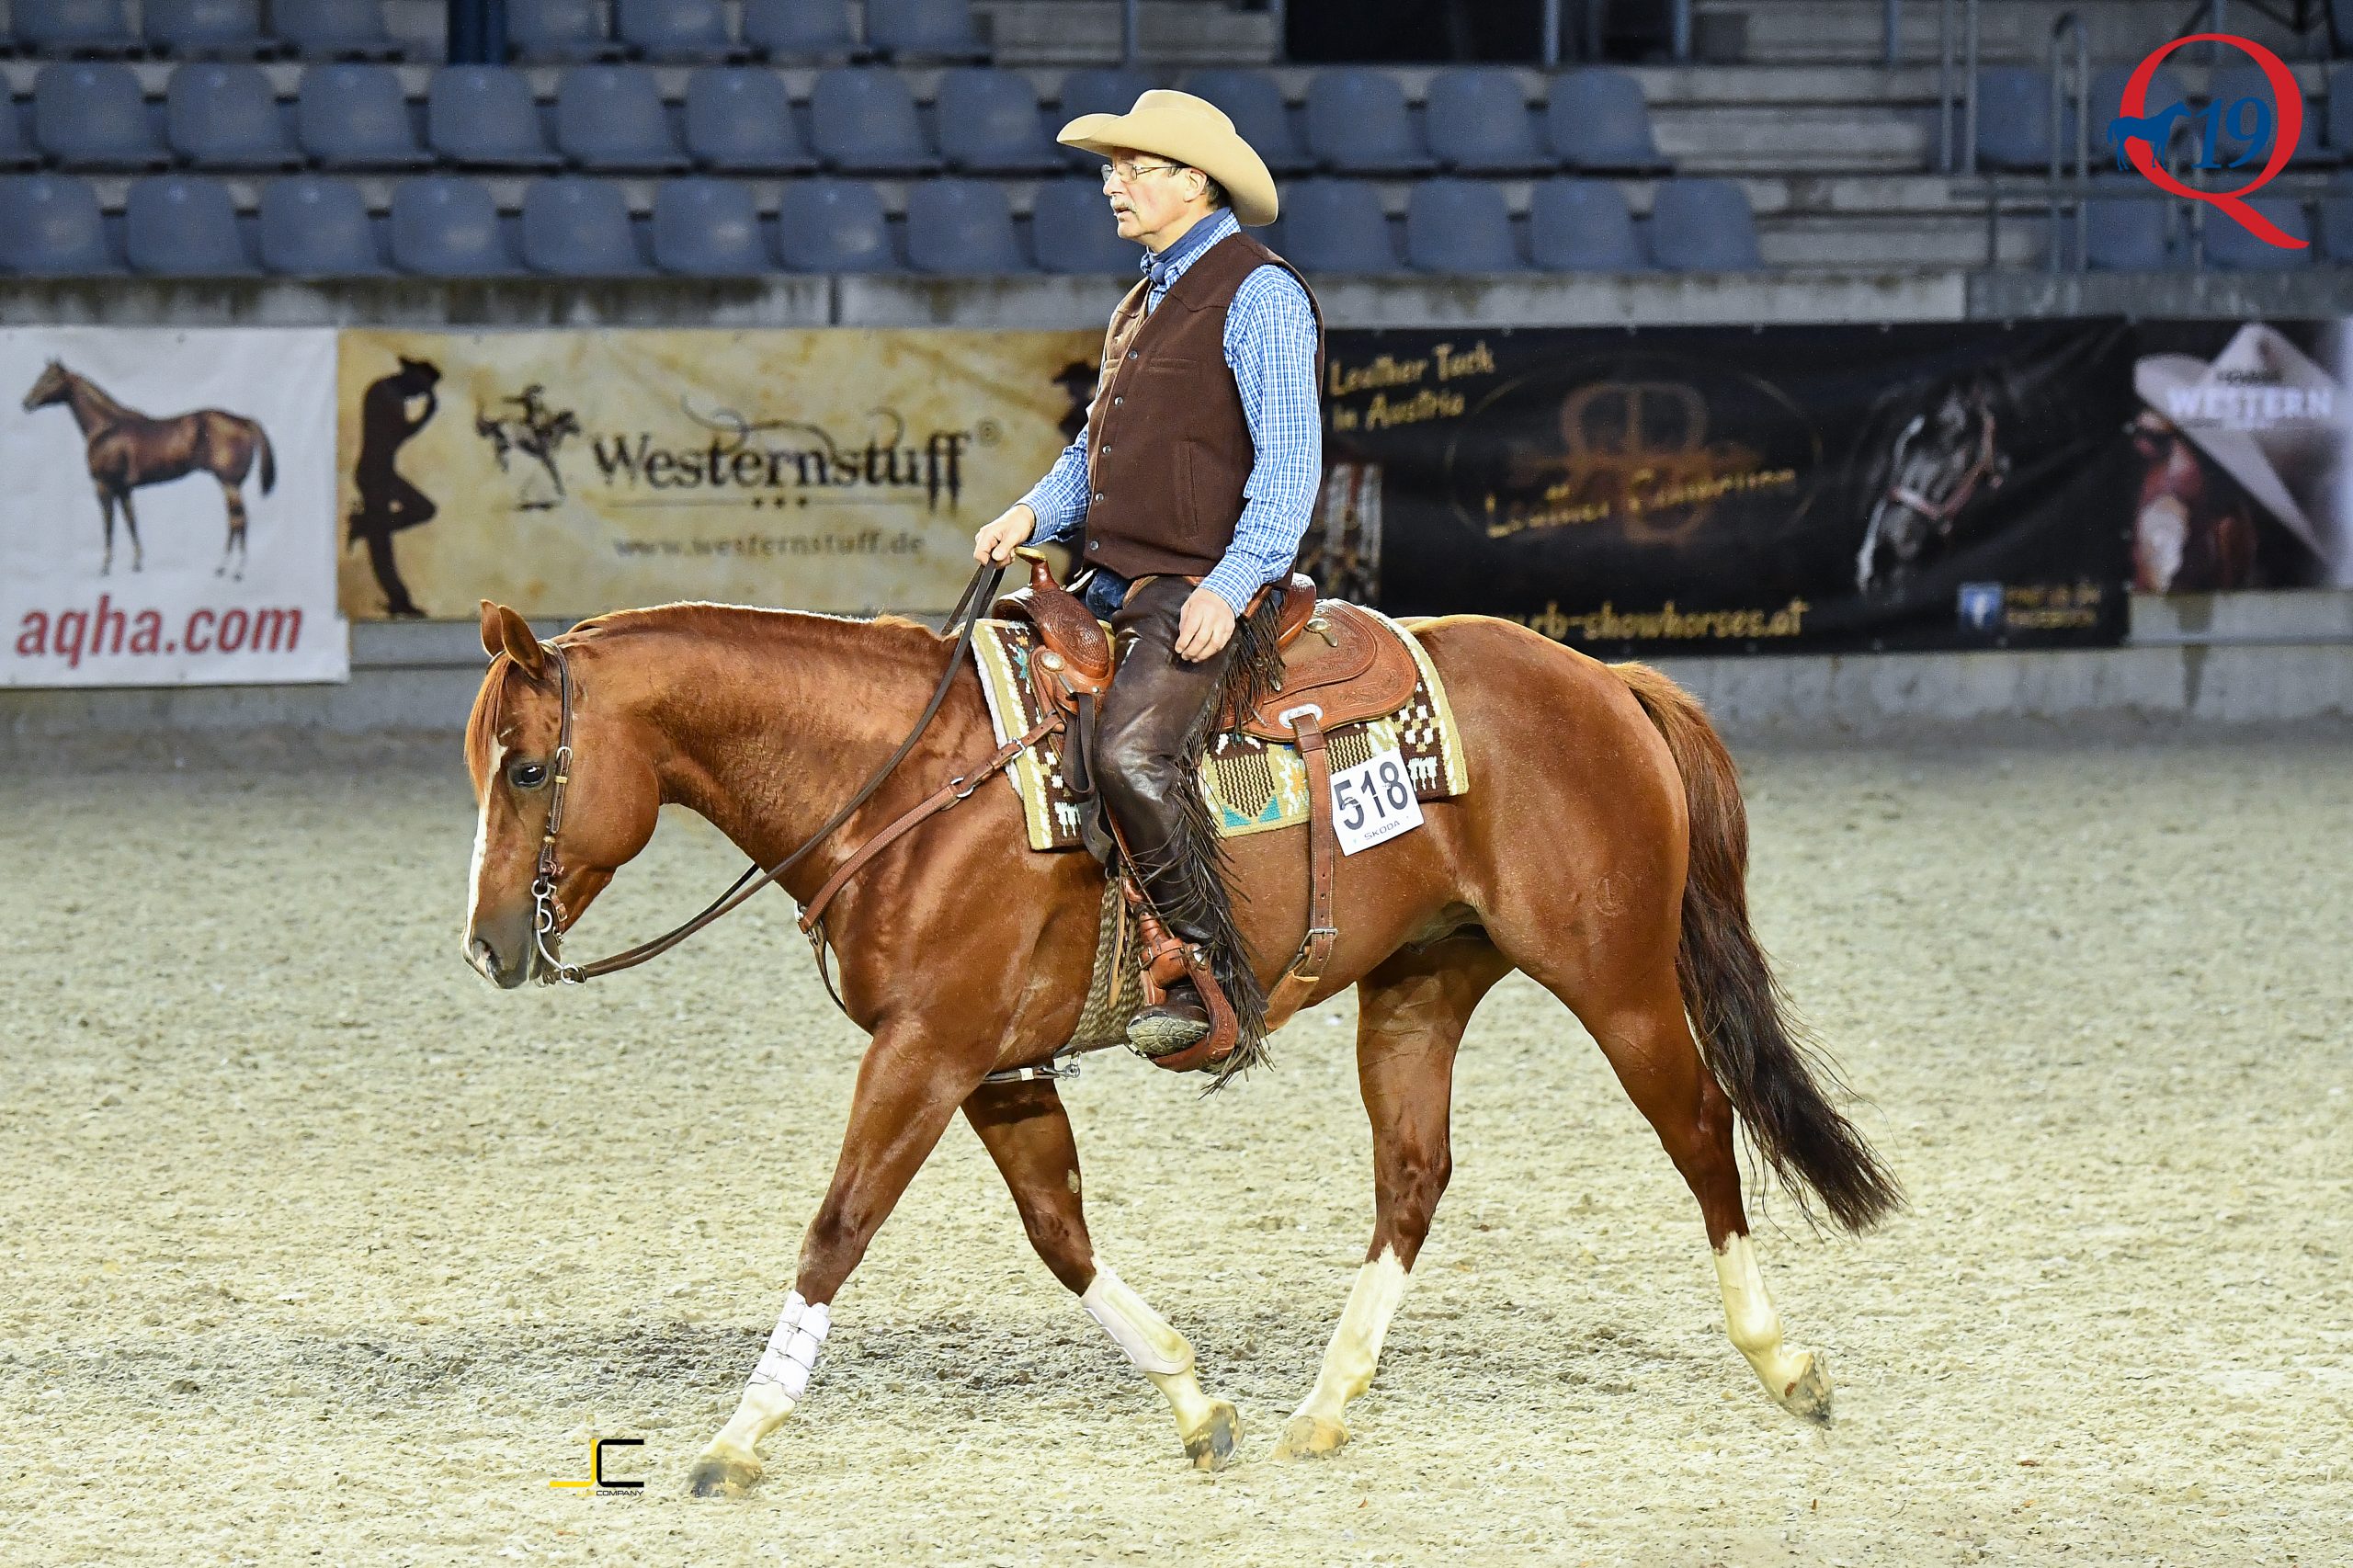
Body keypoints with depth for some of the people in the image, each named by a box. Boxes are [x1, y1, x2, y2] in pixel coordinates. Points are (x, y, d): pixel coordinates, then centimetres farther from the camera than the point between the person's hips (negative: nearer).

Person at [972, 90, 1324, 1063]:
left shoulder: (1260, 295, -8)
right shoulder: (1143, 304, 21)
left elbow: (1289, 460, -14)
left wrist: (1230, 588, -24)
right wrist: (1035, 513, 6)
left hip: (1206, 591, -10)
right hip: (1118, 583, 10)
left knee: (1132, 754, -30)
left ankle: (1215, 980, -24)